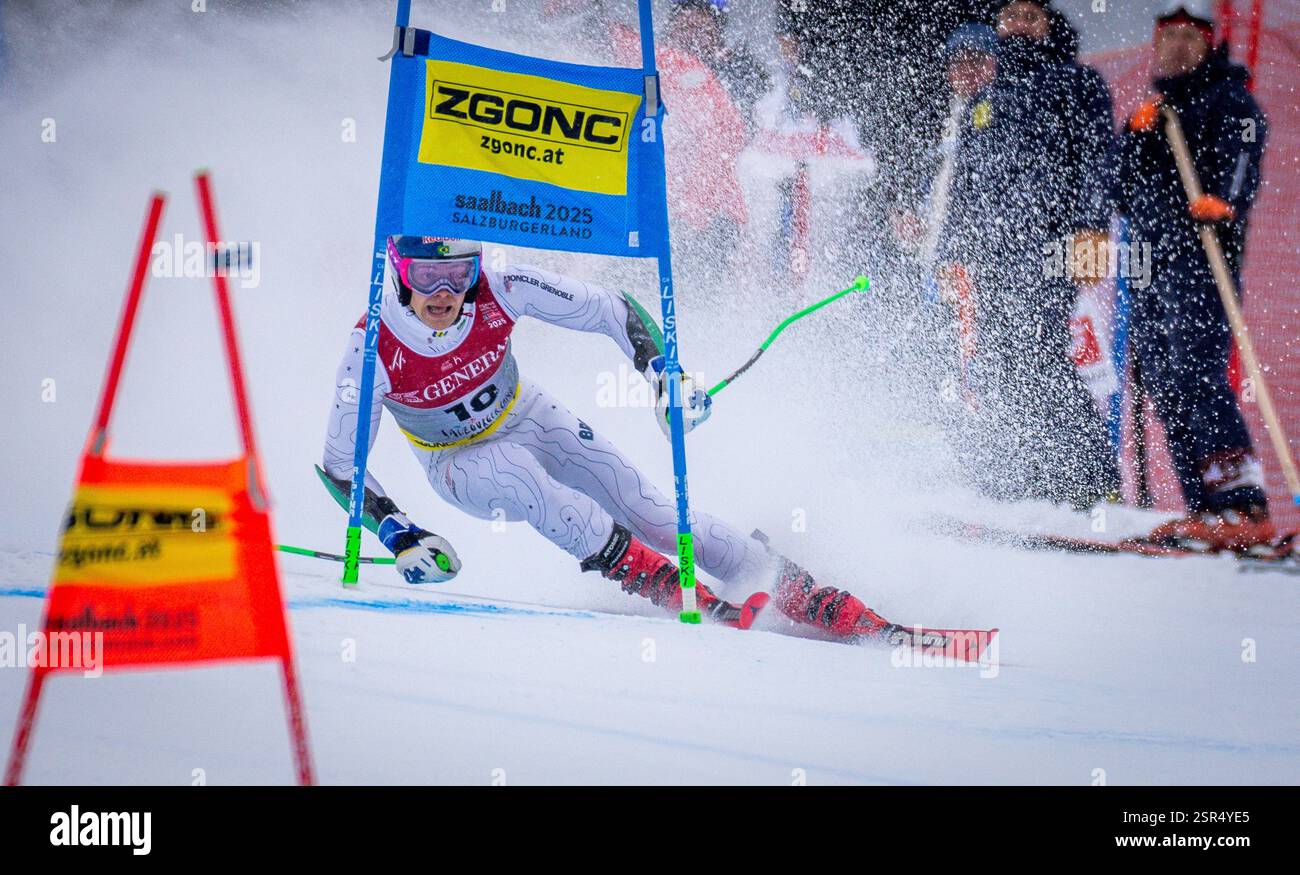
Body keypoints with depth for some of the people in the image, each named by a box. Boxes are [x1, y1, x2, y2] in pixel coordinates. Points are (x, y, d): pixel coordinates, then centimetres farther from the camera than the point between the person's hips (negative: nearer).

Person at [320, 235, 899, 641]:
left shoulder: (499, 294, -28)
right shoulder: (374, 349, -30)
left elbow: (615, 312, -17)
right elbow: (340, 465, -21)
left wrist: (665, 373, -30)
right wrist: (399, 538, -31)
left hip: (530, 419, 2)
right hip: (459, 463, -2)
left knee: (646, 509, -11)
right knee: (512, 473, -38)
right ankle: (653, 578, -27)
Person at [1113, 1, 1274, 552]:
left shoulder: (1228, 99, 3)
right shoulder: (1157, 111, 24)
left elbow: (1242, 161, -14)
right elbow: (1123, 192, 17)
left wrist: (1222, 203, -33)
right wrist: (1136, 135, 2)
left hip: (1200, 260, -8)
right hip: (1151, 265, 8)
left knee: (1197, 378, -20)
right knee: (1166, 392, 3)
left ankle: (1244, 508, -24)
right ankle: (1205, 511, 4)